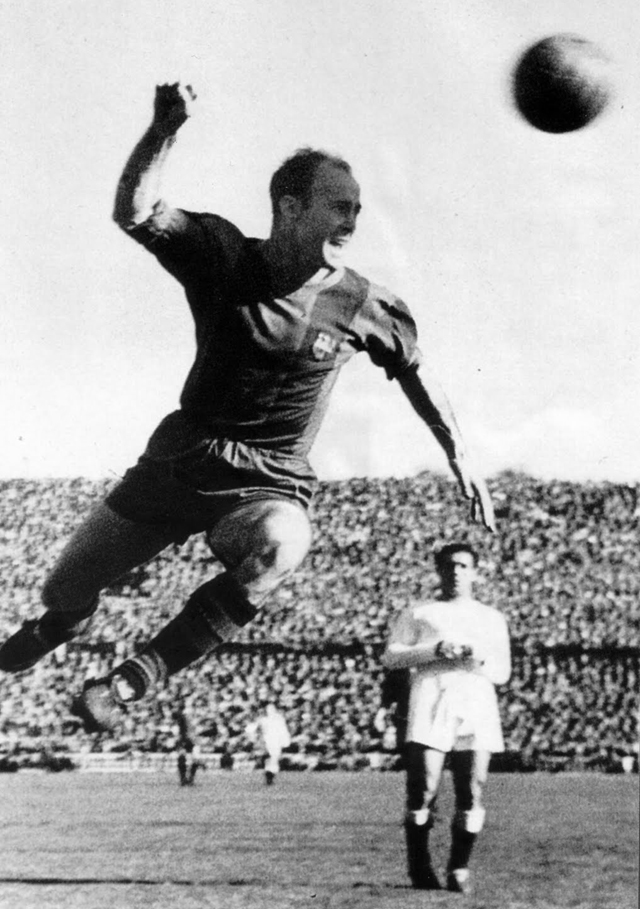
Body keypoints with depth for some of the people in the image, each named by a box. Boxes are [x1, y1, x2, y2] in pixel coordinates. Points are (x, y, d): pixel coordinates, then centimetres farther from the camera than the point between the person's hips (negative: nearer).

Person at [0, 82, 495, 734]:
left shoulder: (361, 307, -5)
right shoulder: (224, 258, -7)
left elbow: (417, 375, 13)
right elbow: (134, 213, -21)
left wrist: (460, 460, 12)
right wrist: (164, 130, -35)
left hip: (270, 483, -1)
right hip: (178, 461, 1)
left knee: (279, 546, -38)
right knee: (65, 590, 7)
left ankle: (140, 675, -26)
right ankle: (64, 622, 49)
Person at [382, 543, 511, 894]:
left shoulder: (491, 618, 24)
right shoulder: (417, 613, 18)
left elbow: (502, 672, 18)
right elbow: (391, 656, 6)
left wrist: (478, 658, -4)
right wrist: (435, 650, -8)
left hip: (477, 705, 2)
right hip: (430, 704, -2)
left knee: (472, 794, -6)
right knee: (423, 790, -10)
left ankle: (459, 869, 1)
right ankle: (419, 867, 1)